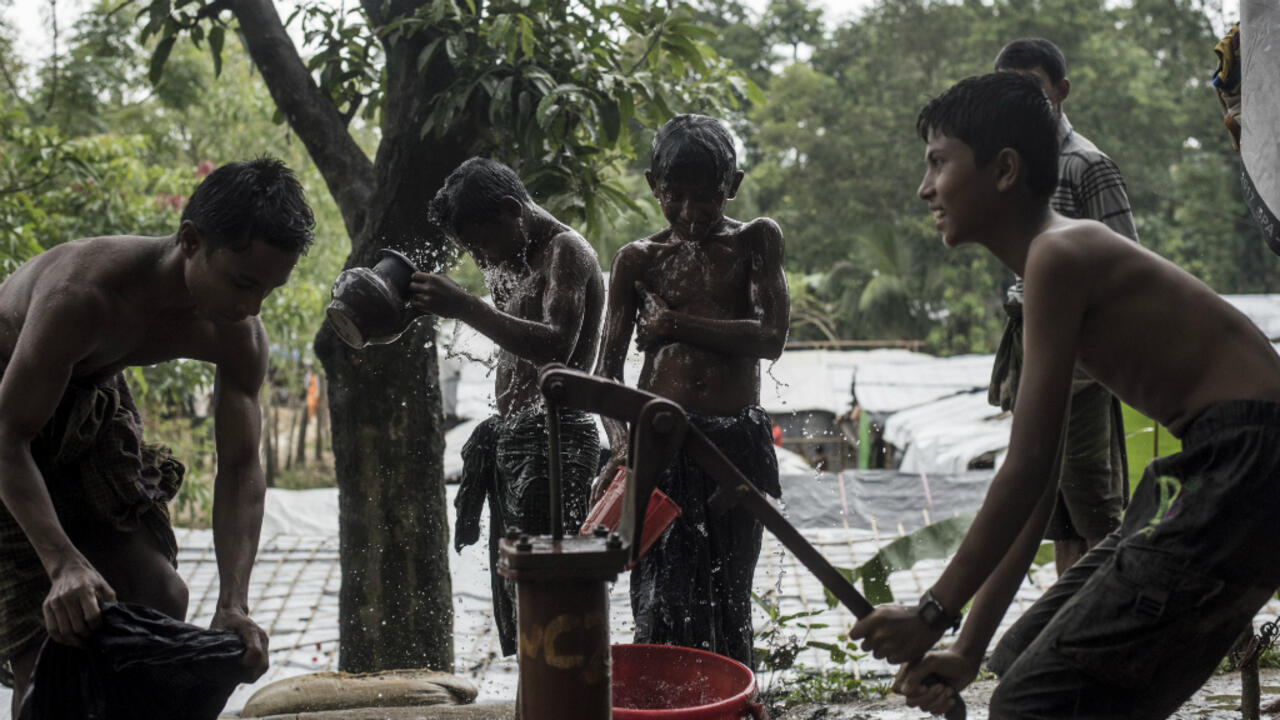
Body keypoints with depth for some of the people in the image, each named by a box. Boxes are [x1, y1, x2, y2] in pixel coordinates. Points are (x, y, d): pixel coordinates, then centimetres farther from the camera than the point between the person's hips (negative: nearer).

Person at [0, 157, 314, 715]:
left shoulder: (237, 336, -20)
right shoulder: (86, 292, -40)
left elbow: (240, 468, -18)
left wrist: (233, 606, -30)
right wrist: (63, 563, -47)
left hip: (88, 406, 6)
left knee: (160, 595, 1)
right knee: (45, 625, -15)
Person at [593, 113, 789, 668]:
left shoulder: (756, 241, 6)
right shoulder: (639, 260, 5)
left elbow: (770, 337, -7)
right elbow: (606, 369, 1)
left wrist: (677, 323, -9)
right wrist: (621, 445, -16)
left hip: (739, 441, 0)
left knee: (727, 599, 5)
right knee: (660, 601, -4)